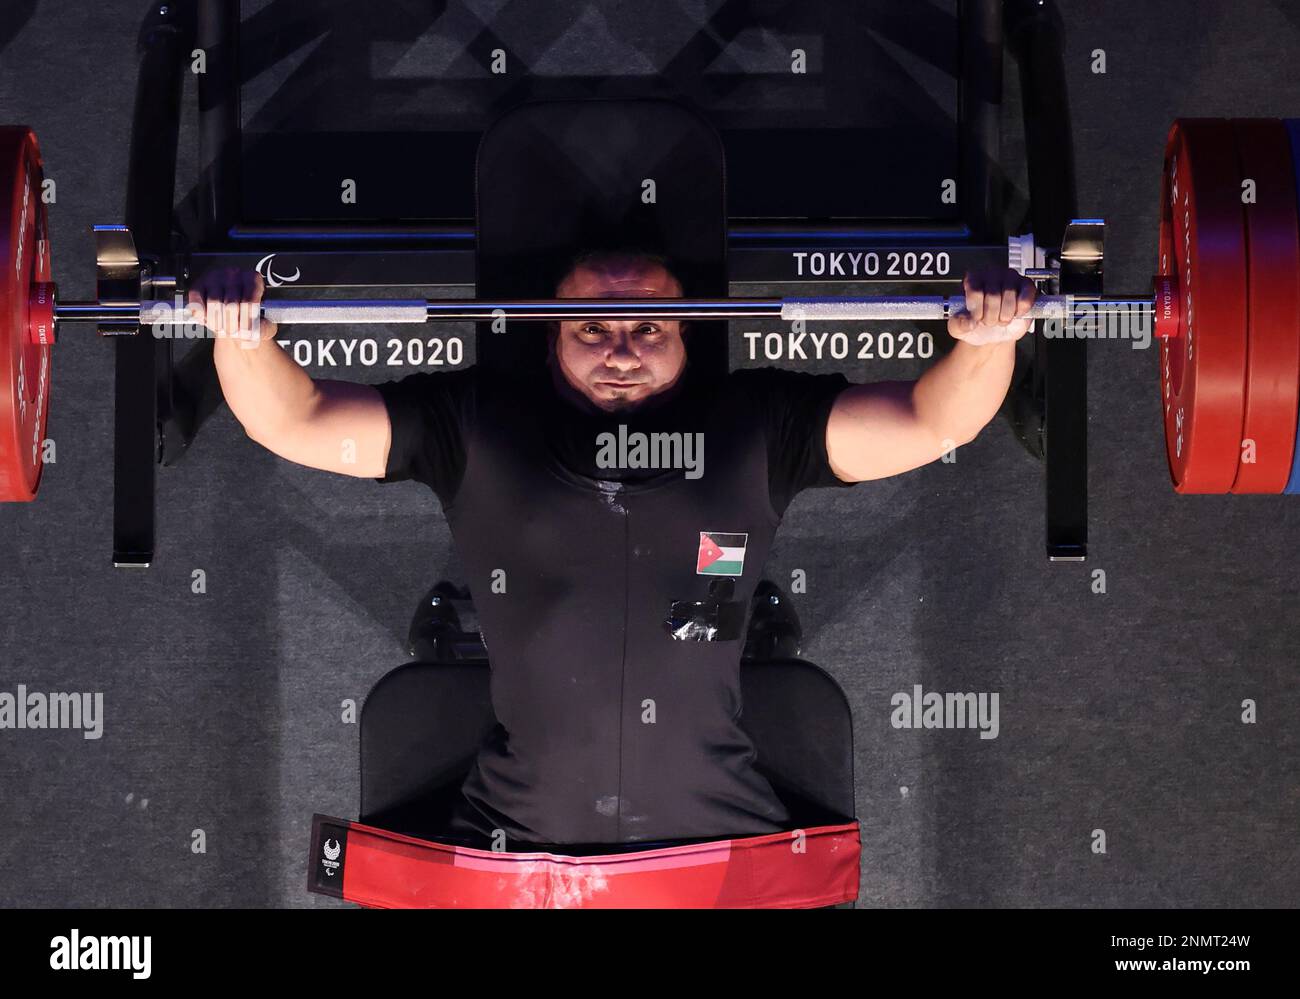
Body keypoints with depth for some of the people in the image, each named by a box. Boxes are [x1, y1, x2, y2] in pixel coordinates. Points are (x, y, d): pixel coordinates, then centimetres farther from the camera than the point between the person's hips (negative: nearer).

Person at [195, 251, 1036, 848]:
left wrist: (988, 342, -16)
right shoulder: (477, 427, 10)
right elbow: (296, 422, 7)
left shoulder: (754, 427, 10)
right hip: (518, 833, 0)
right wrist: (243, 336, -13)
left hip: (720, 837, 0)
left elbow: (932, 422, 4)